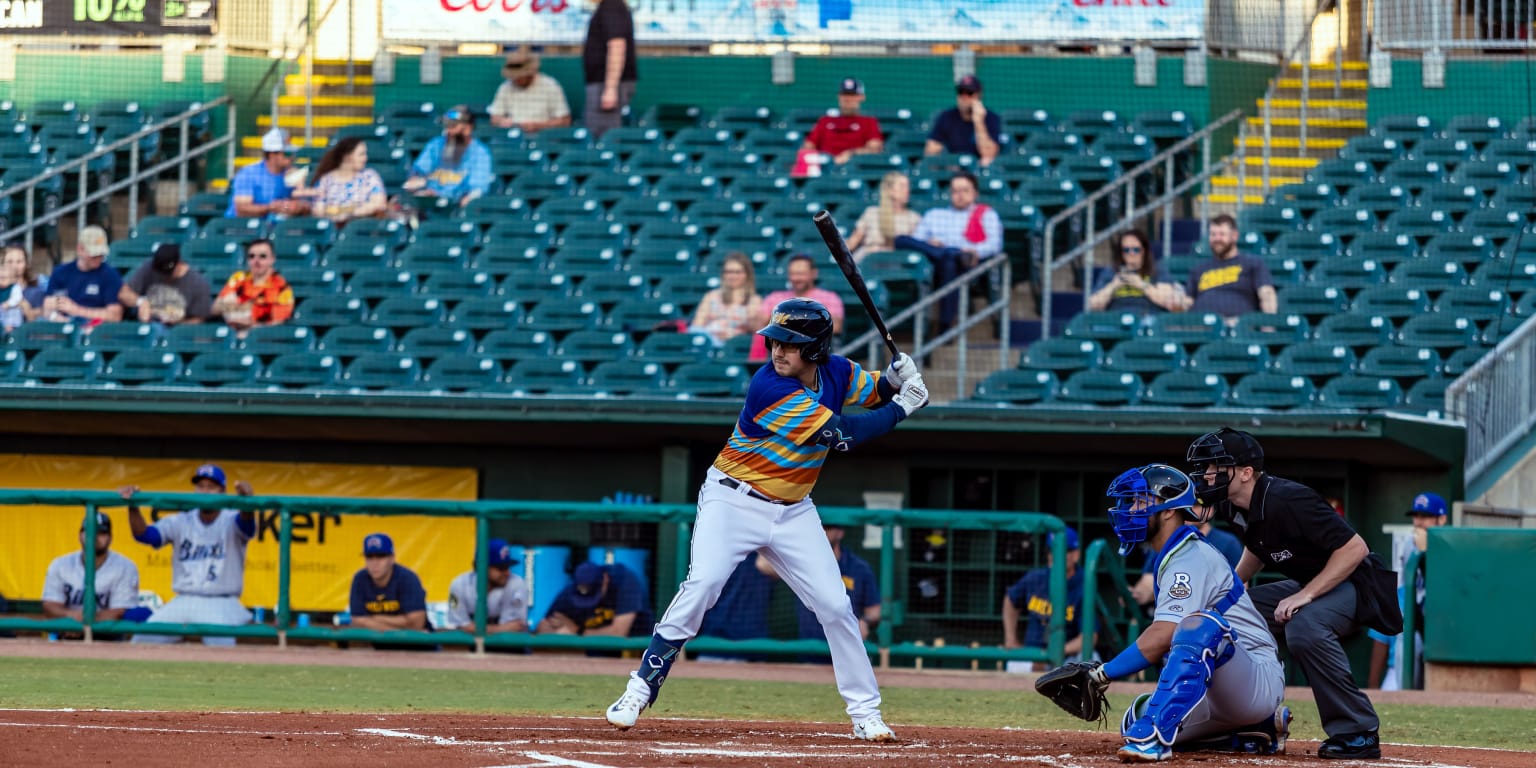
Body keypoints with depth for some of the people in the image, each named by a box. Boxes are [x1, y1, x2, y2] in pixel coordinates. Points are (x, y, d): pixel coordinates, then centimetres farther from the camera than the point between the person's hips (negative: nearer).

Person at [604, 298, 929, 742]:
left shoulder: (838, 372, -5)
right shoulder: (770, 390, -26)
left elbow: (878, 394, 13)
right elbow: (843, 436, -25)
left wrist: (895, 377, -12)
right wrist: (902, 408, -16)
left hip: (793, 511, 6)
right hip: (734, 501, -6)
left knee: (835, 605, -1)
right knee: (702, 584, -23)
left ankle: (865, 713, 9)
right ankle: (639, 692, -18)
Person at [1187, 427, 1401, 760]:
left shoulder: (1288, 501, -29)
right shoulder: (1235, 508, -2)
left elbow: (1355, 548, -29)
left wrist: (1305, 596, -30)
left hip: (1354, 582, -10)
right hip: (1306, 586, 10)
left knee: (1303, 626, -37)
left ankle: (1357, 734, -27)